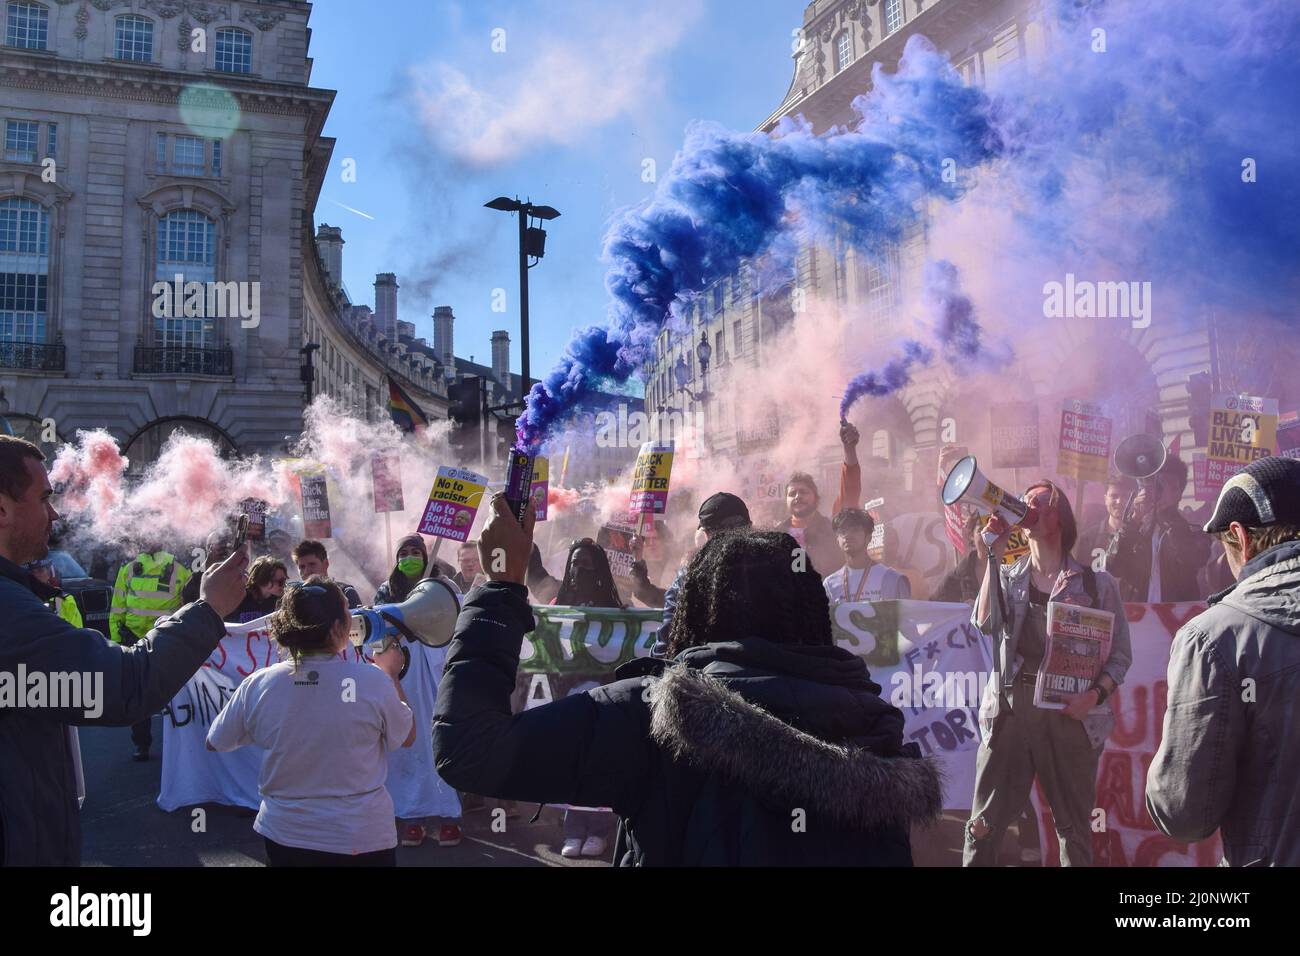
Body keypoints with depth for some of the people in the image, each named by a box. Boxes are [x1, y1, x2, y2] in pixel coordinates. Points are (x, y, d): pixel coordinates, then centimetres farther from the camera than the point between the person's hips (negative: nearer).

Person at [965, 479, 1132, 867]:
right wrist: (991, 558, -7)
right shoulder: (1007, 577, 12)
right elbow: (986, 623, -7)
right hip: (1011, 705, 1)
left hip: (1069, 713, -1)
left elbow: (1120, 653, 5)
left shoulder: (1096, 583, 6)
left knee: (1074, 826, 8)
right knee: (984, 824, 0)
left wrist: (1096, 694, -12)